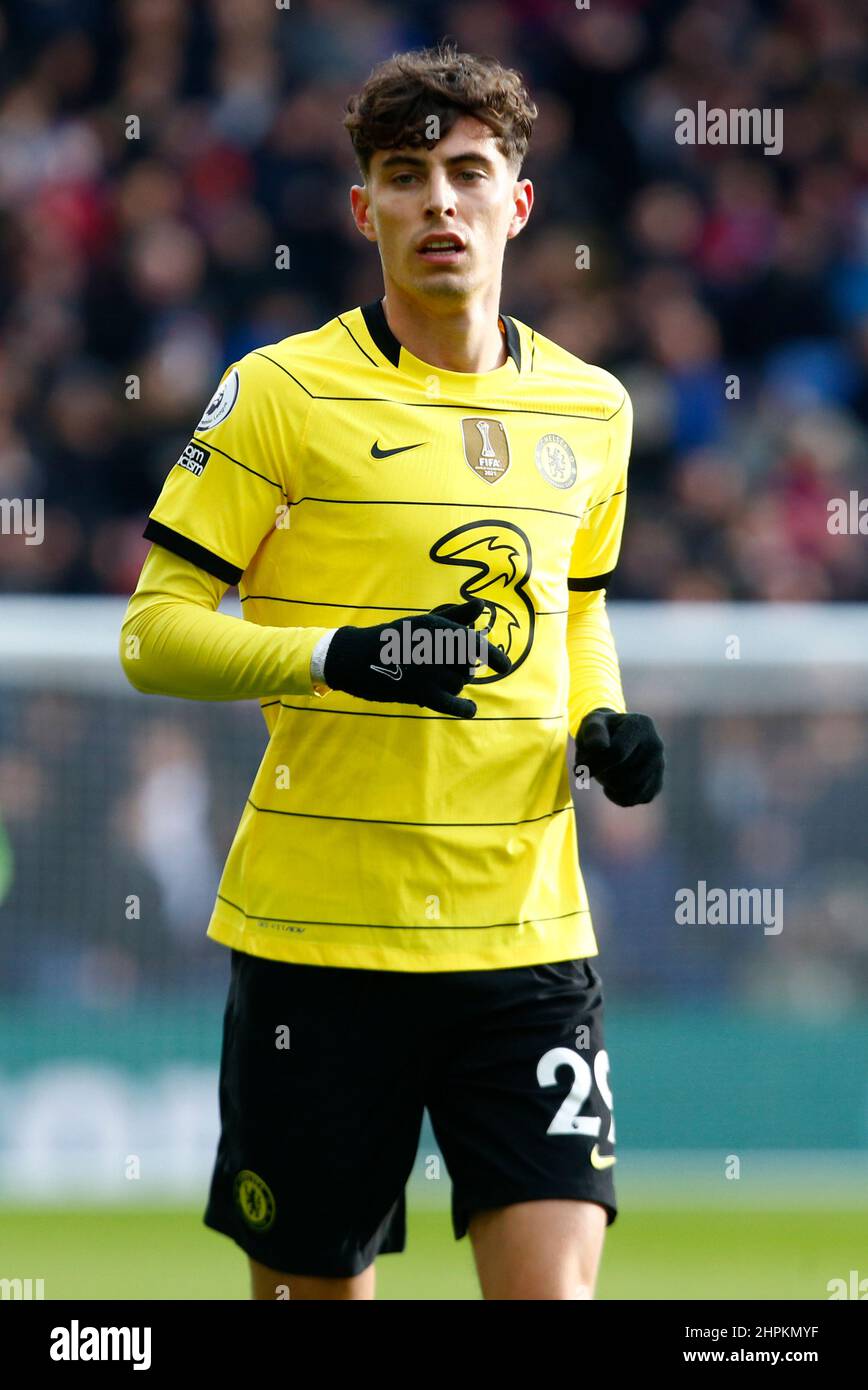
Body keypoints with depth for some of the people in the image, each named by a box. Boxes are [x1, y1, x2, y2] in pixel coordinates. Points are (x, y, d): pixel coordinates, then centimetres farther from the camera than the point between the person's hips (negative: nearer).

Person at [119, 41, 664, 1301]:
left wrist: (601, 725, 5)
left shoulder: (590, 409, 11)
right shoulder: (283, 392, -4)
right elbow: (153, 633, -4)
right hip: (317, 943, -3)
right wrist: (338, 656, -19)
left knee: (552, 1285, -10)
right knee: (313, 1285, 4)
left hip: (528, 941, 3)